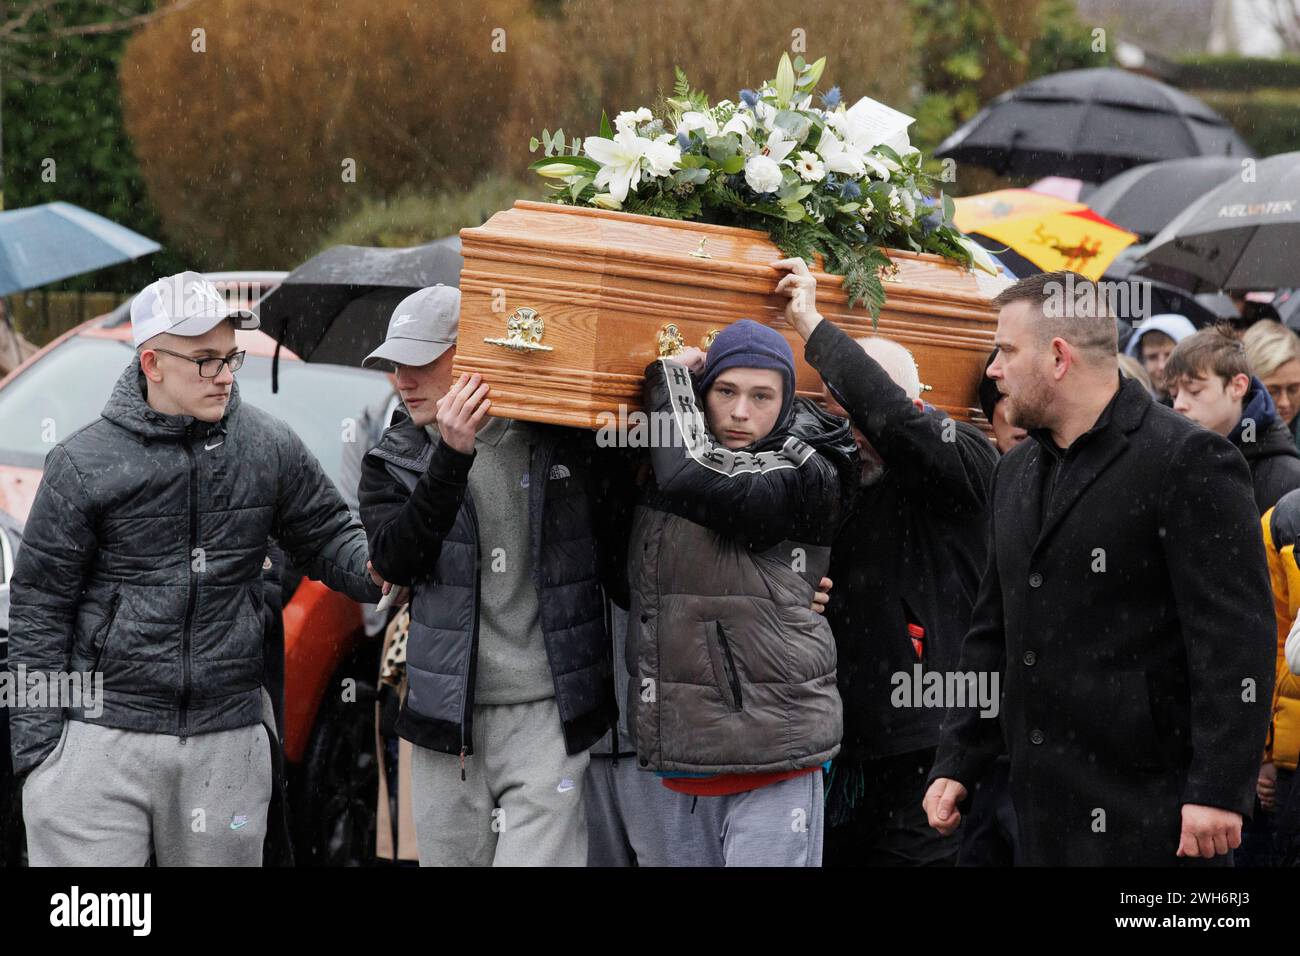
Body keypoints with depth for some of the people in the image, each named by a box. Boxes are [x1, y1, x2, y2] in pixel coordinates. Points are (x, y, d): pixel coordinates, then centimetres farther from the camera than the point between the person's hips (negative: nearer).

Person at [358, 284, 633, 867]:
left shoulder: (570, 443, 1)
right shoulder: (393, 463, 6)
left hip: (548, 715, -3)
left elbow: (621, 565, 9)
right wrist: (450, 457, -21)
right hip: (446, 720, 3)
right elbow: (393, 560, -13)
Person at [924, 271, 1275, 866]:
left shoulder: (1188, 461, -10)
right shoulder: (1017, 473, 16)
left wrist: (1219, 790, -20)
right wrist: (957, 764, 14)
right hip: (1045, 810, 7)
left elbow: (1236, 637, -15)